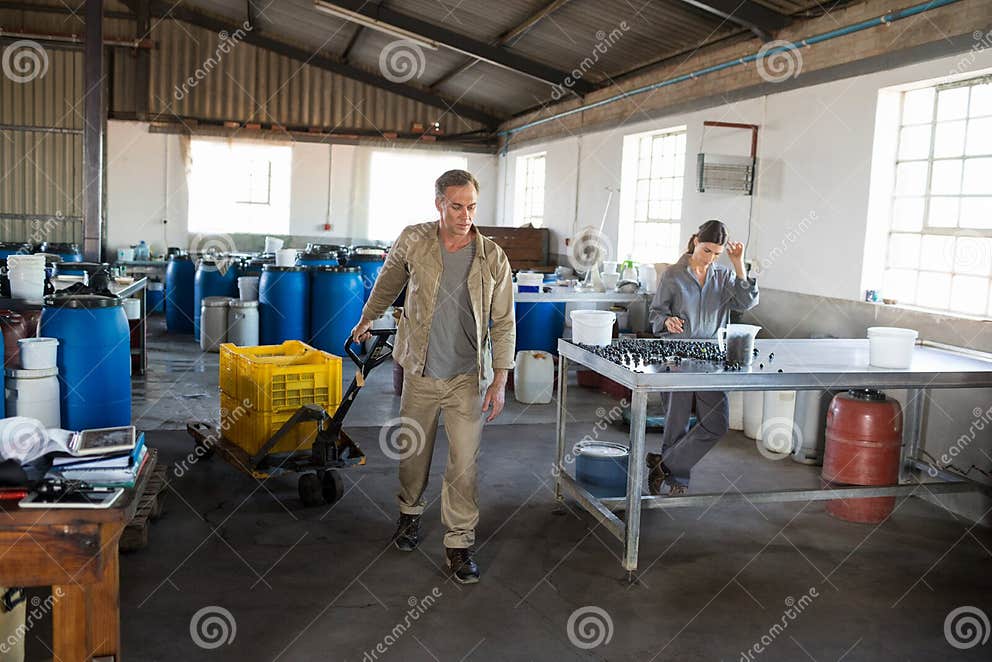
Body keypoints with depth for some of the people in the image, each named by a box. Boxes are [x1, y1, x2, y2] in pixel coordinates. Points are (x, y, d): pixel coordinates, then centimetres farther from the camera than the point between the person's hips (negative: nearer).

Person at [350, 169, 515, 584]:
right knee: (412, 451, 15)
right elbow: (388, 282, 15)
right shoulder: (412, 242, -5)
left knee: (464, 462, -2)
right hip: (419, 372, 1)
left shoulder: (493, 258, -7)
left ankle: (459, 543, 11)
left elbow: (504, 323, -3)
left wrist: (500, 379, -8)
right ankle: (410, 512, 41)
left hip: (468, 378, -1)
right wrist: (367, 319, 27)